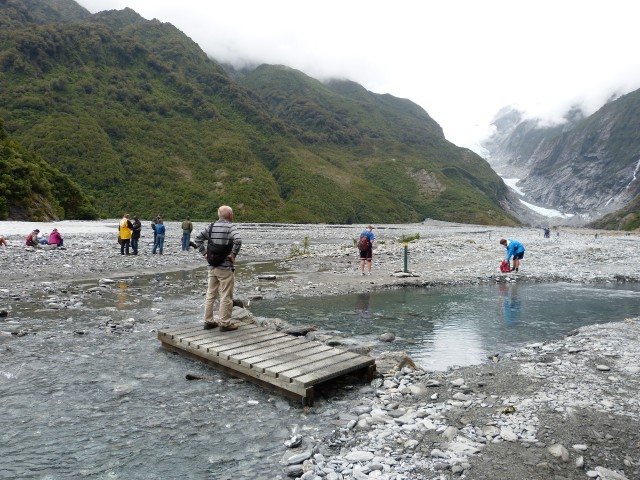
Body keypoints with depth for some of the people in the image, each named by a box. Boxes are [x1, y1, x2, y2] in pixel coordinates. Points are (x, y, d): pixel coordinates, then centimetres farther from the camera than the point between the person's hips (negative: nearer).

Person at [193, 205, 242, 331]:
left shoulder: (212, 226, 7)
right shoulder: (230, 226, -11)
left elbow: (198, 238, 7)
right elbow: (238, 240, -29)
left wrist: (205, 252, 7)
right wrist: (233, 255, -17)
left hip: (212, 266, 6)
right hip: (225, 267, -6)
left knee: (210, 294, 14)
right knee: (226, 296, 2)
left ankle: (208, 321, 21)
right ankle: (225, 323, 7)